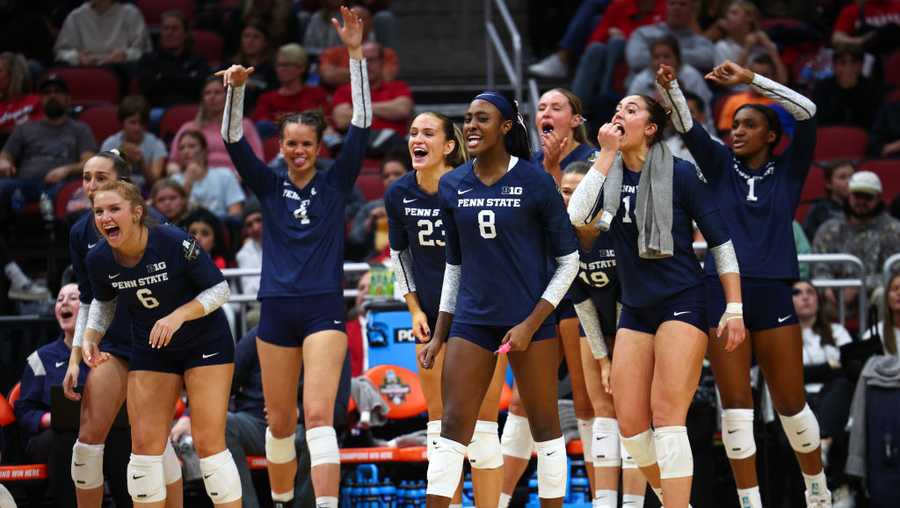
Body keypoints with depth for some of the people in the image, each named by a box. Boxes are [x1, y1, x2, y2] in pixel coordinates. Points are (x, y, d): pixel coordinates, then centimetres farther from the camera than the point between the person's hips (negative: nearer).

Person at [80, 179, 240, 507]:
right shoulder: (99, 260, -12)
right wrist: (90, 338, -6)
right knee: (145, 444, -1)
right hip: (150, 351, 4)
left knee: (208, 443, -9)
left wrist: (178, 316, -29)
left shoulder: (175, 243, -25)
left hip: (205, 343, -4)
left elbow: (219, 289, -16)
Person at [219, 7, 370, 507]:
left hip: (324, 310, -3)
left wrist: (356, 55, -12)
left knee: (318, 415, -16)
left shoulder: (335, 184, 3)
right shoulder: (269, 186, 7)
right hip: (277, 310, 3)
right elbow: (233, 140, -3)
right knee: (280, 422, 9)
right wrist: (236, 89, -20)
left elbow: (361, 125, -4)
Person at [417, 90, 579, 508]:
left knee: (544, 426, 2)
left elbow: (568, 259, -3)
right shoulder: (452, 186, 5)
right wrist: (438, 336, 12)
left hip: (529, 319, -3)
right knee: (453, 426, -4)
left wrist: (531, 324, -11)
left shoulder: (535, 181, -7)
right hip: (472, 319, 3)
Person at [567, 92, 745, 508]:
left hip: (682, 302, -6)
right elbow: (577, 216, -13)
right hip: (635, 309, 6)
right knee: (630, 425, 2)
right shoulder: (611, 175, 6)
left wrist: (734, 309, -9)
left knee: (666, 417, -15)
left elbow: (720, 240, -4)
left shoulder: (679, 173, -8)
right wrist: (607, 154, -14)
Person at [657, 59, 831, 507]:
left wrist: (749, 78, -11)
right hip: (722, 292, 1)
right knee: (735, 403, -2)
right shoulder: (722, 166, 10)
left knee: (790, 402, 3)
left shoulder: (788, 171, 6)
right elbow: (687, 128, -3)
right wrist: (670, 89, -21)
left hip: (772, 294, -1)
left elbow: (806, 112, -6)